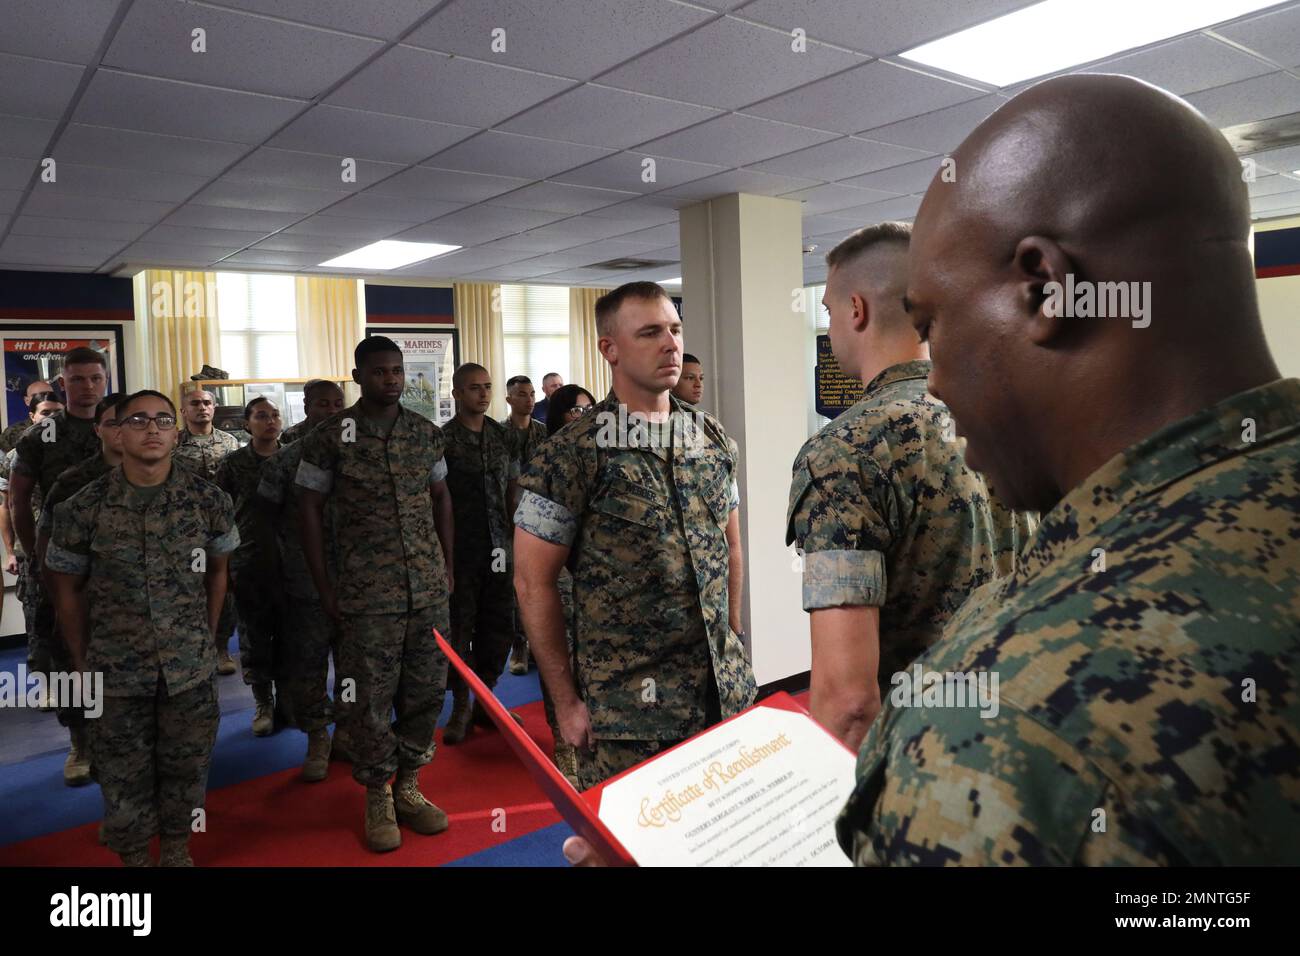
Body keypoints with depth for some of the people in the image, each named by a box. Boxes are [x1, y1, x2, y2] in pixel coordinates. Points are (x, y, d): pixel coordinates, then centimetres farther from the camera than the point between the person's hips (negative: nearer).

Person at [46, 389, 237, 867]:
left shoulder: (209, 500, -6)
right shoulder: (83, 508, -9)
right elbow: (67, 587, 2)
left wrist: (206, 639, 8)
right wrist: (81, 661, 4)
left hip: (192, 667, 1)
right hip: (117, 669, -1)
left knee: (187, 764, 13)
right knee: (124, 771, 12)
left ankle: (177, 846, 36)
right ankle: (133, 854, 35)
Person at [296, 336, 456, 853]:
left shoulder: (427, 433, 7)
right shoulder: (330, 437, -4)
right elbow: (309, 509, 0)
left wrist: (448, 566, 11)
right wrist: (324, 588, -3)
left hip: (430, 589, 4)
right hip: (367, 594, -4)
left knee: (426, 691, 10)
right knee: (372, 699, 4)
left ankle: (409, 787, 27)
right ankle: (377, 798, 23)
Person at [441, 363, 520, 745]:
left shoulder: (502, 436, 10)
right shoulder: (442, 438, -4)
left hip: (499, 548, 4)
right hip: (460, 551, -4)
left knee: (499, 624, 7)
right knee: (459, 626, 3)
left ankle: (485, 700, 23)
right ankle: (461, 706, 17)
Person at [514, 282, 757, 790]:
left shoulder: (714, 440, 7)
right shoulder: (572, 453, -11)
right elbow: (534, 582, -8)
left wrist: (735, 650, 11)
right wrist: (567, 702, -7)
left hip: (726, 692, 5)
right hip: (627, 708, -5)